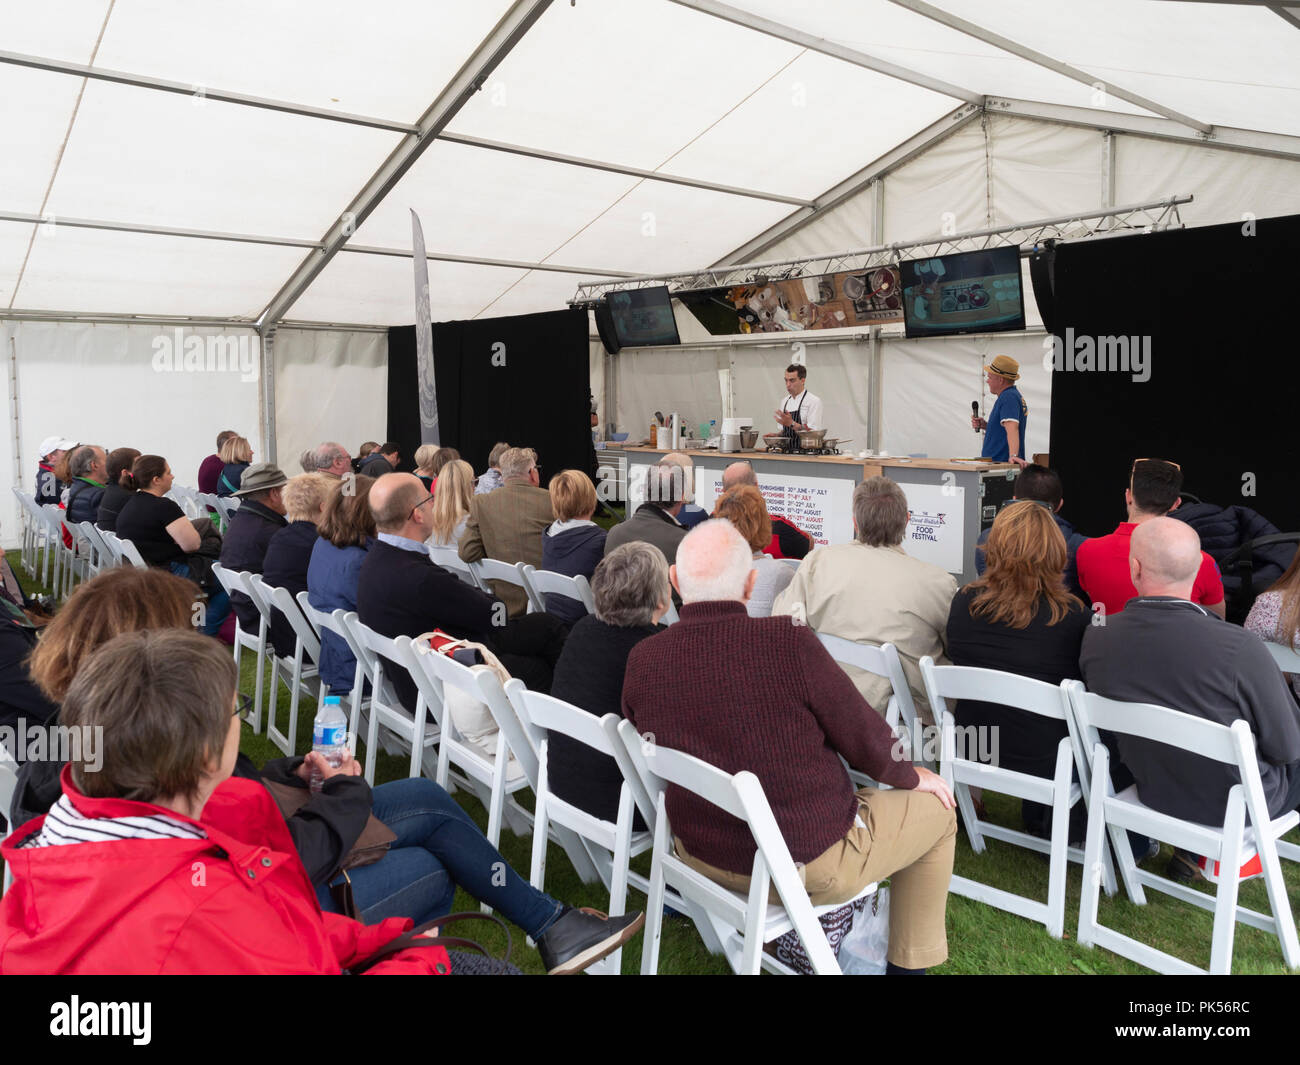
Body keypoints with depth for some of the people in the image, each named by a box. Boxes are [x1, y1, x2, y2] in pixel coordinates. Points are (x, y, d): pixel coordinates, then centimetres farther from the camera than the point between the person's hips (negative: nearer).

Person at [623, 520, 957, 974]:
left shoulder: (640, 660, -13)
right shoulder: (790, 642, -26)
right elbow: (866, 738, -14)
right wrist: (910, 776, 9)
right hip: (808, 861, -5)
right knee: (934, 808, 19)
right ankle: (910, 960, 33)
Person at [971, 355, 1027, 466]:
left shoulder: (1008, 397, -14)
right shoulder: (1012, 395, 18)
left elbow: (1012, 428, -28)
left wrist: (1013, 455, -39)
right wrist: (984, 425, 9)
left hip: (1003, 464, -10)